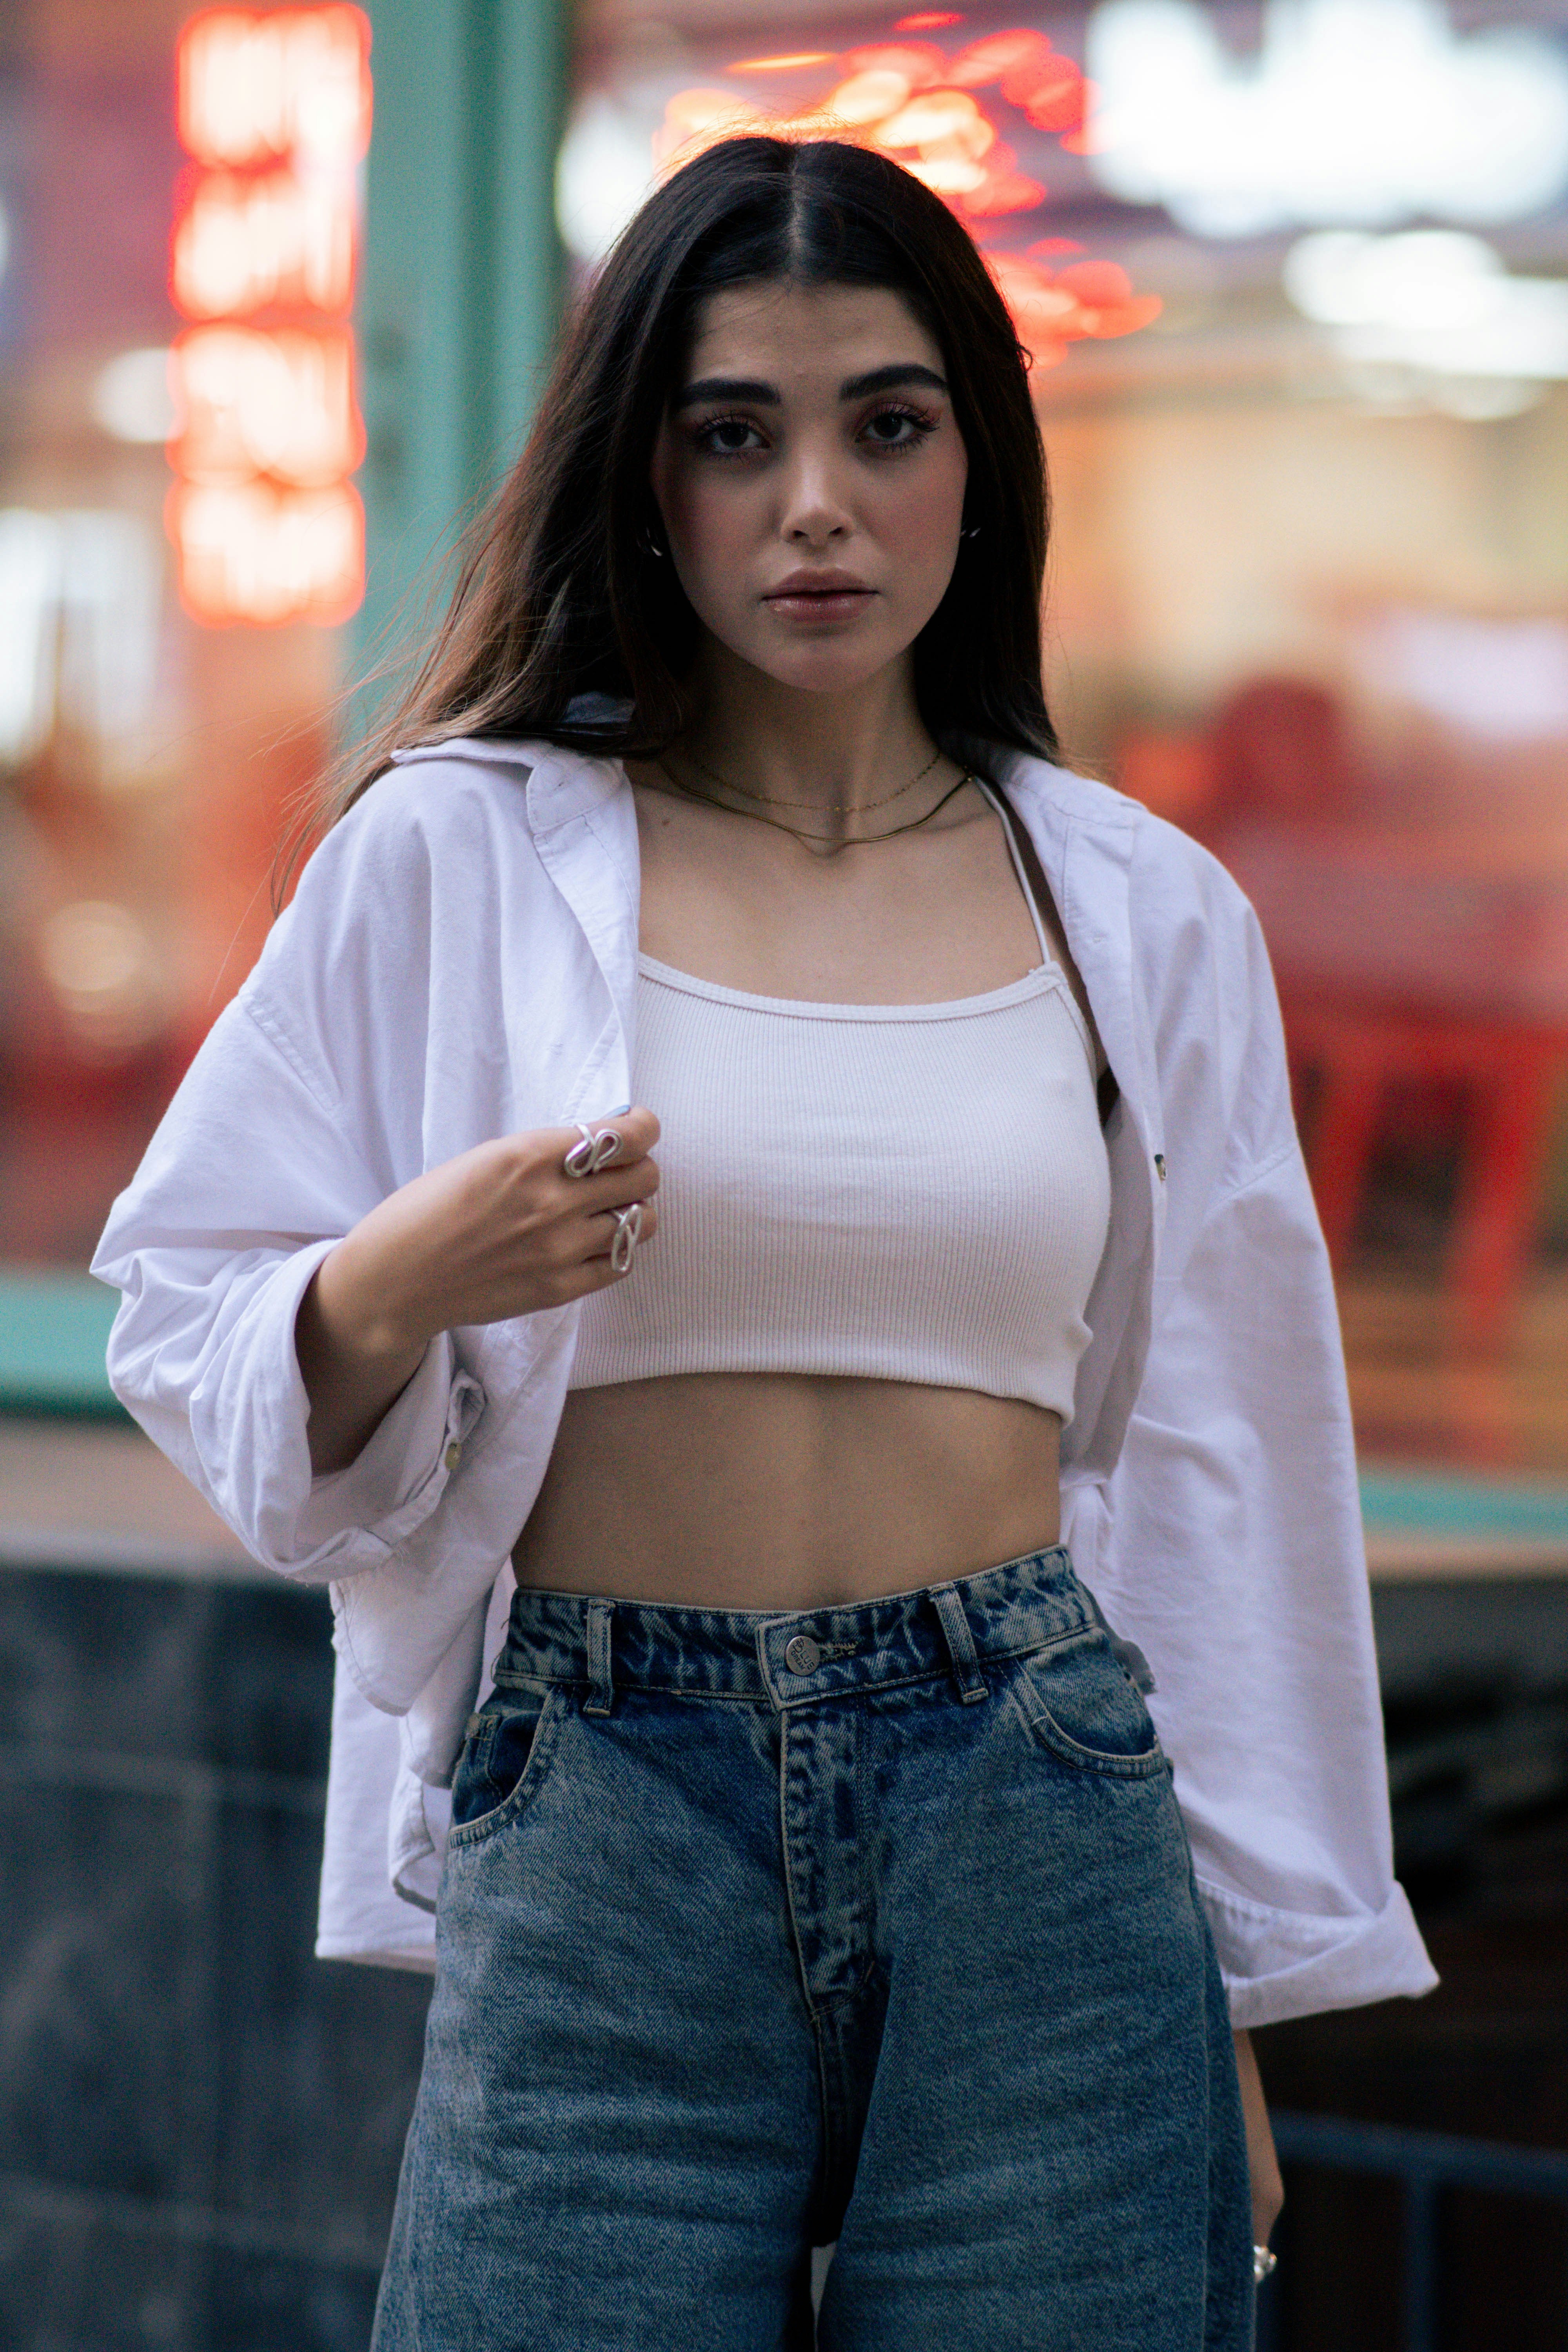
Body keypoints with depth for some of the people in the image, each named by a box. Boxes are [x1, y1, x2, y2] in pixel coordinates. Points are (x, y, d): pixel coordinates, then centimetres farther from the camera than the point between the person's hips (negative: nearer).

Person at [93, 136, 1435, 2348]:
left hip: (1037, 1832, 2)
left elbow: (1212, 1475, 11)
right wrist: (386, 1295, -18)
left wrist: (1243, 2004, 10)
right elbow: (189, 1335, 4)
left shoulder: (1149, 918, 8)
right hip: (597, 1815, -1)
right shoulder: (459, 856, 2)